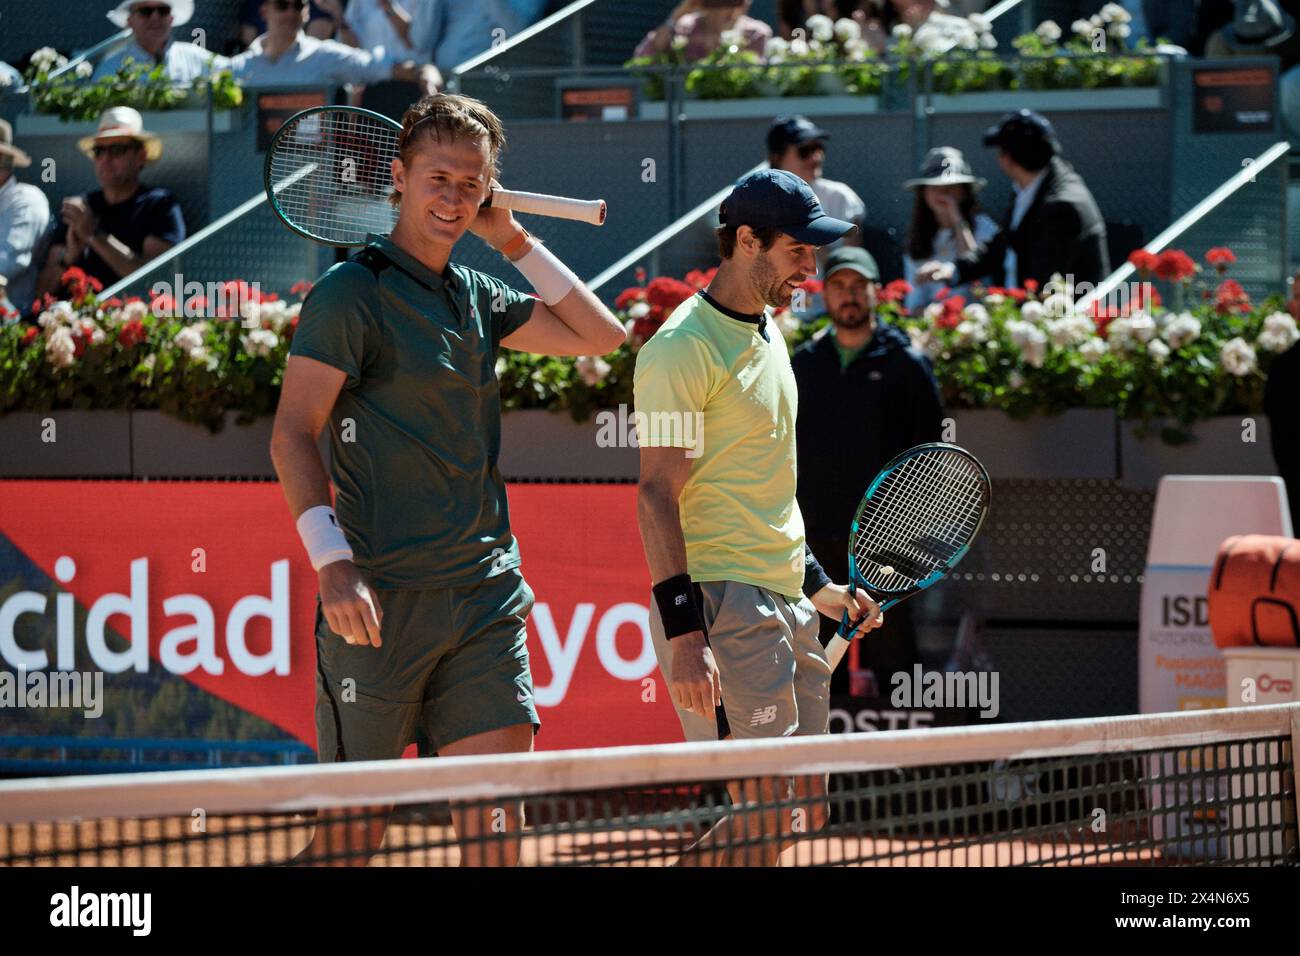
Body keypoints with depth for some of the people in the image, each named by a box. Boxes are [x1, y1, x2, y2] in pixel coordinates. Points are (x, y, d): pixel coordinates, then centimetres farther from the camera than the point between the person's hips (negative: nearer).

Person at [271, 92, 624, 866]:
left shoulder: (479, 297, 14)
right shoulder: (352, 293, -5)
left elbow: (600, 335, 21)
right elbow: (292, 435, -9)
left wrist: (515, 241, 13)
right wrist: (334, 564, -20)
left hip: (485, 595, 6)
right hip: (385, 598, -6)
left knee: (500, 800, -2)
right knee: (357, 818, -2)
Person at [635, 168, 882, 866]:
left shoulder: (767, 336, 18)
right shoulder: (683, 348, -11)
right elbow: (658, 495, -16)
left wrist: (815, 585, 23)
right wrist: (684, 632, -22)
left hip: (783, 605, 9)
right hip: (722, 606, -9)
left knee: (806, 809, 6)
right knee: (768, 817, -13)